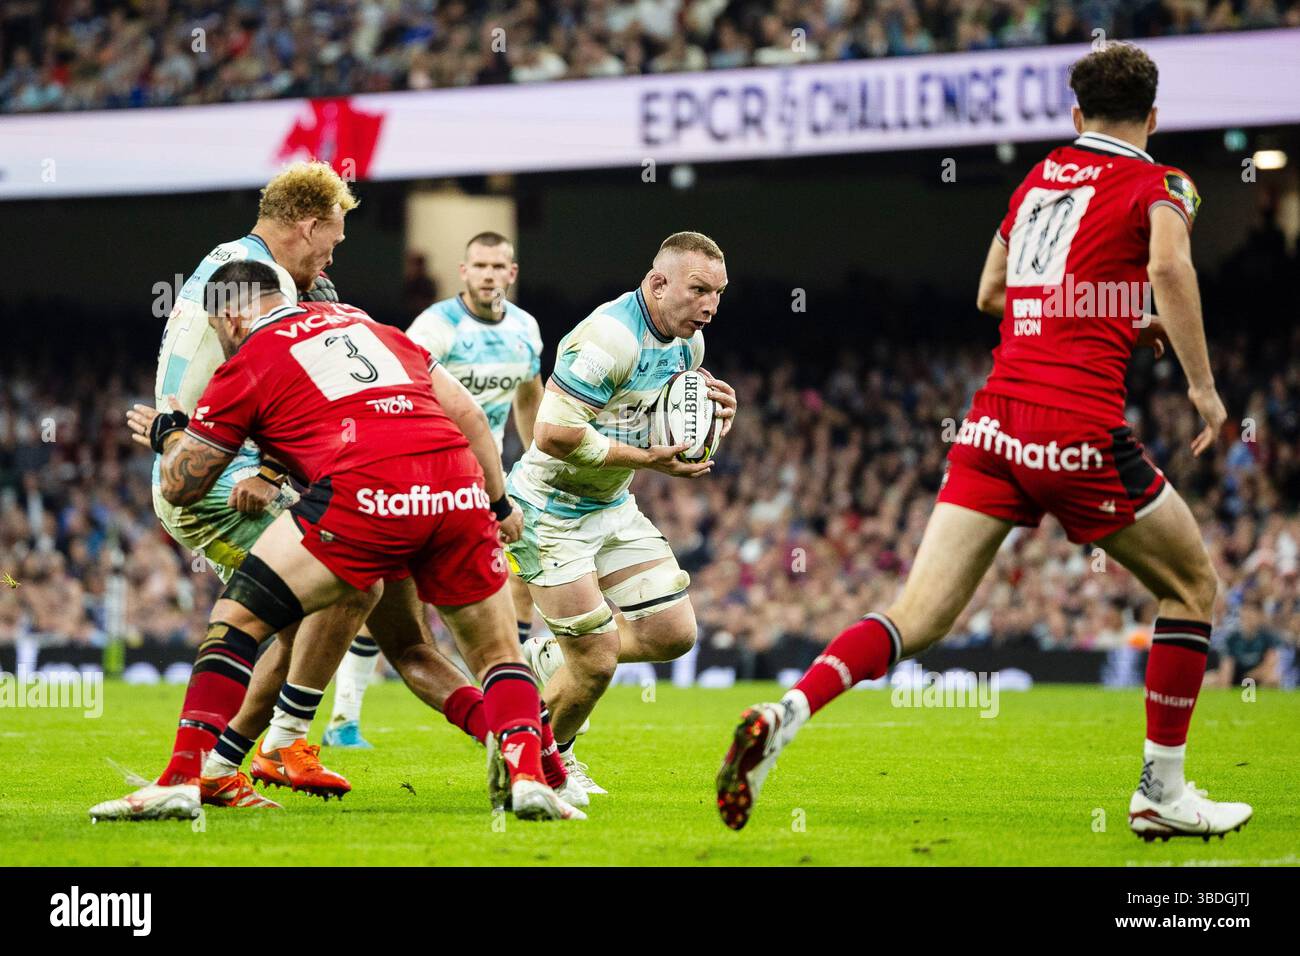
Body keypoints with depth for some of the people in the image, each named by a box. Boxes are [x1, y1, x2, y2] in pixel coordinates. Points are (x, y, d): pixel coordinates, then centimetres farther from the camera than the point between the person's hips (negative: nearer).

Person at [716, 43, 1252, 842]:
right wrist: (1203, 384, -12)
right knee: (1194, 587, 15)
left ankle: (785, 715, -23)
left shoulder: (1039, 177, 20)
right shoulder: (1159, 184, 3)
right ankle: (1162, 791, 14)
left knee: (918, 619, 0)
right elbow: (1169, 265, -19)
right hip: (1080, 430, -5)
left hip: (993, 423, 5)